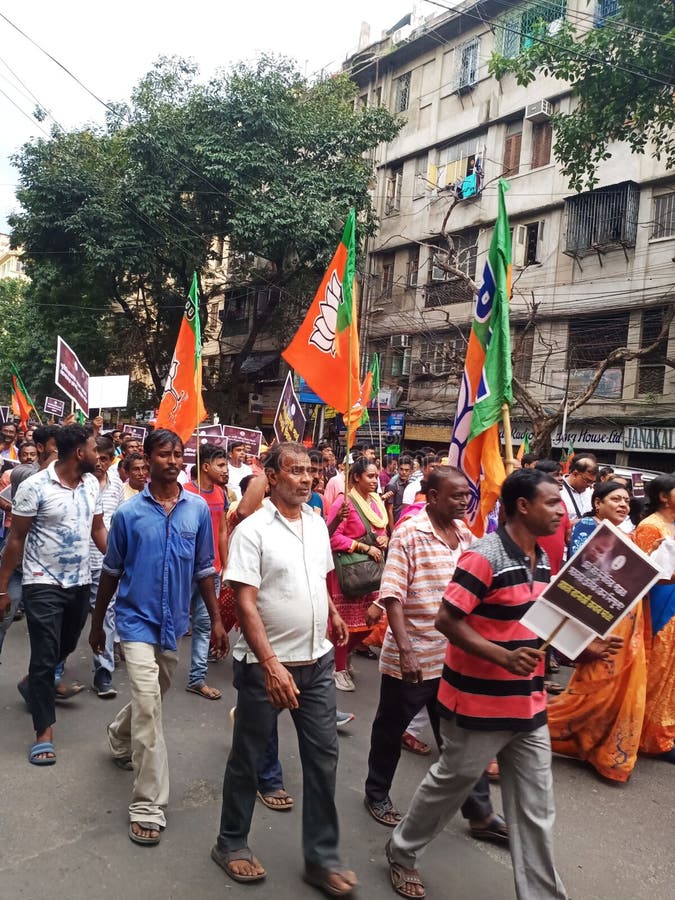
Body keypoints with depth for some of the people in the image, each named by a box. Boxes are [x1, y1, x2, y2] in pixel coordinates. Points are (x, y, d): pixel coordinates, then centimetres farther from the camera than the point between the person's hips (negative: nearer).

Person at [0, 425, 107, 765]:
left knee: (66, 647, 21)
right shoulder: (34, 486, -15)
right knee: (45, 656, -1)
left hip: (80, 582, 6)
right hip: (43, 584, -6)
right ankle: (44, 732, 11)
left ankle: (33, 684, 50)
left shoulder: (92, 484, 2)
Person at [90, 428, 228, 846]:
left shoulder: (198, 509, -3)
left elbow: (204, 569, 4)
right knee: (148, 706, -10)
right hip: (137, 619, -3)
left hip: (175, 621, 3)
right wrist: (97, 623, 9)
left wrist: (216, 620, 3)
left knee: (153, 698, 21)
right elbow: (111, 572, 3)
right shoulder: (129, 512, -7)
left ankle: (120, 738, 53)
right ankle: (148, 808, 0)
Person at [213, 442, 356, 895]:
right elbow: (245, 602, -19)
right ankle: (231, 843, 32)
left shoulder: (317, 523, 4)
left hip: (318, 661, 6)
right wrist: (270, 664, -25)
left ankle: (322, 857, 23)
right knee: (248, 756, 12)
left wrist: (333, 614, 22)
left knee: (323, 756, 9)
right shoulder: (252, 529, -15)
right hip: (266, 663, -5)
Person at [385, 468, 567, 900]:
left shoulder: (541, 560, 6)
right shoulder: (485, 556, -20)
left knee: (536, 809, 11)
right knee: (449, 786, 14)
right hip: (479, 704, -7)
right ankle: (402, 851, 38)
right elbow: (447, 620, -21)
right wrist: (504, 657, -29)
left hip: (529, 704, 7)